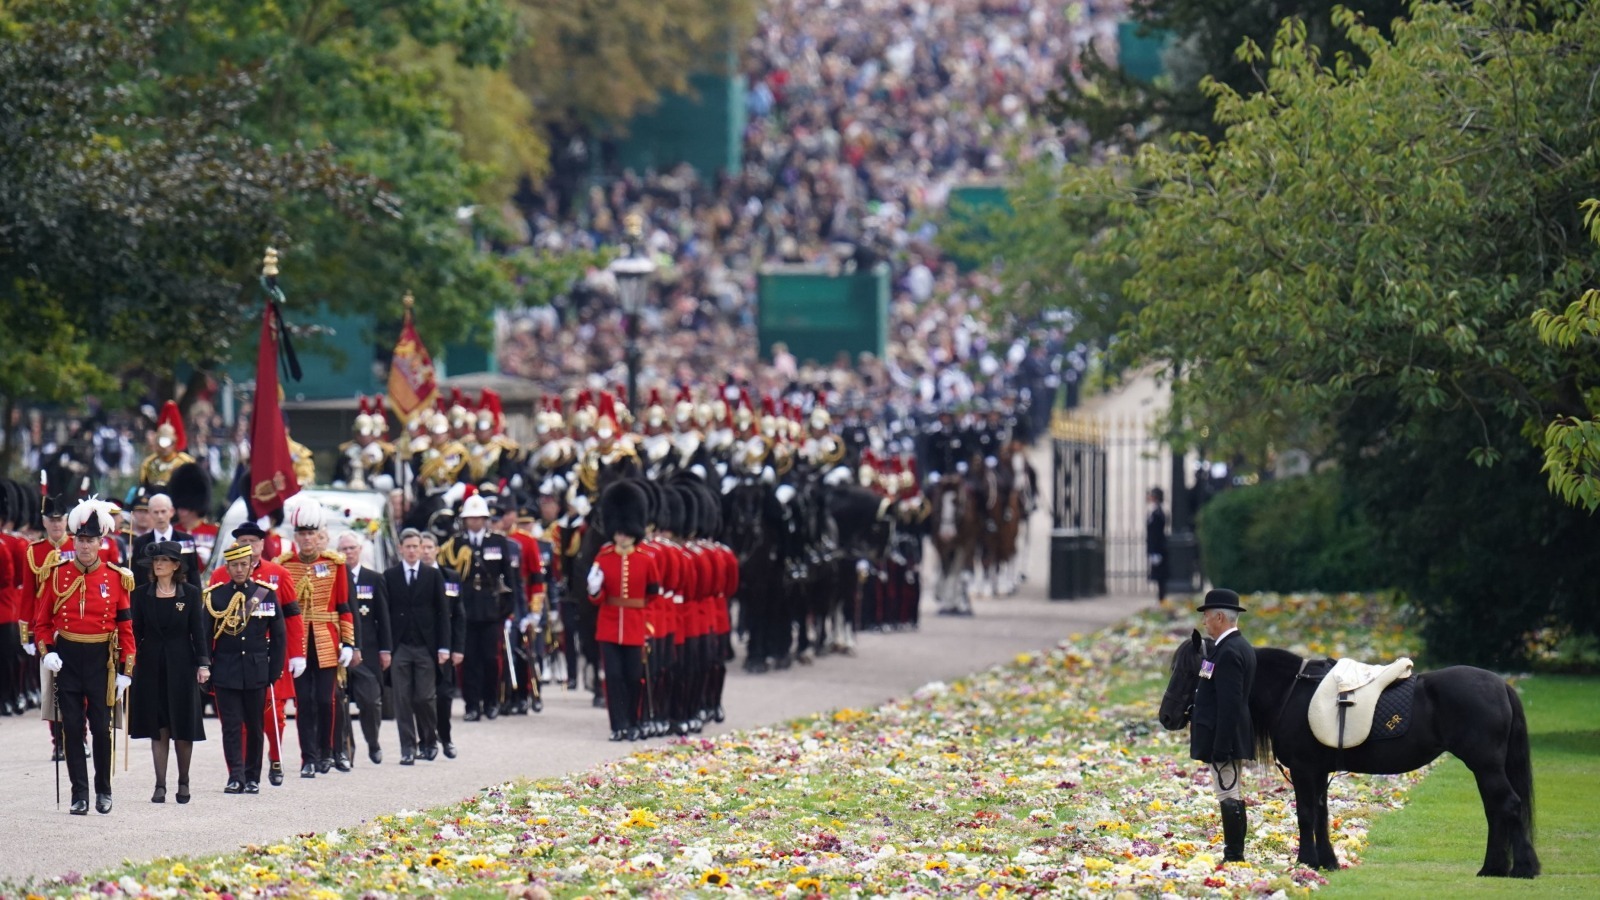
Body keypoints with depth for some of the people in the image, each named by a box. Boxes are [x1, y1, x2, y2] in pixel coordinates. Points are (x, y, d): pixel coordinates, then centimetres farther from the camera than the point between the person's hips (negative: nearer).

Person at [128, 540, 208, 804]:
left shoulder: (190, 594, 0)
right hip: (151, 666, 1)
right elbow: (135, 631, 5)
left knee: (183, 728, 2)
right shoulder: (141, 594, 4)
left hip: (181, 666, -1)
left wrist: (203, 663, -8)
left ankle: (183, 782, 17)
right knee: (157, 729, 2)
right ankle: (160, 786, 5)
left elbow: (198, 630, 0)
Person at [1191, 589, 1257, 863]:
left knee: (1228, 795, -8)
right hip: (1235, 738, 11)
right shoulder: (1241, 647, 14)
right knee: (1233, 796, 14)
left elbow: (1229, 704, -23)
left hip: (1223, 737, -11)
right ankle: (1235, 853, 19)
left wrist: (1220, 747, -23)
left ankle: (1233, 856, -7)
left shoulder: (1228, 652, -18)